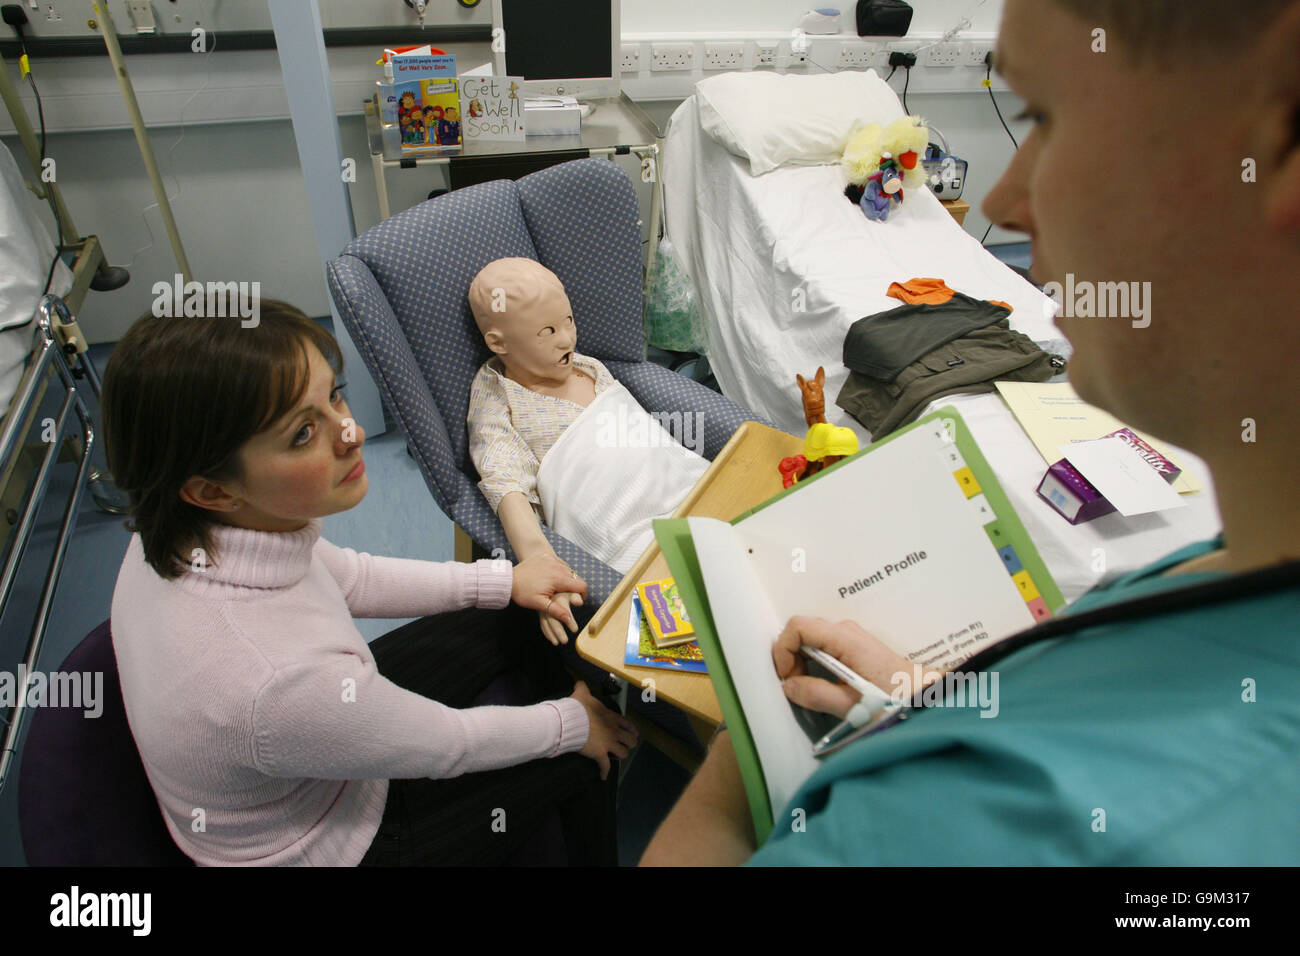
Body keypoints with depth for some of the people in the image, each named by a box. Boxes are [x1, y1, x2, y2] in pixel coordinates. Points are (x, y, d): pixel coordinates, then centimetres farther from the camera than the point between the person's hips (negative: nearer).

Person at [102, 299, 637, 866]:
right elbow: (452, 742, -26)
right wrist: (574, 722, -6)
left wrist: (501, 581, 2)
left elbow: (345, 577, -1)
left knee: (514, 627, 13)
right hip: (333, 843, -6)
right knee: (583, 752, 4)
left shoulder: (183, 531, -20)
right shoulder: (284, 680, -45)